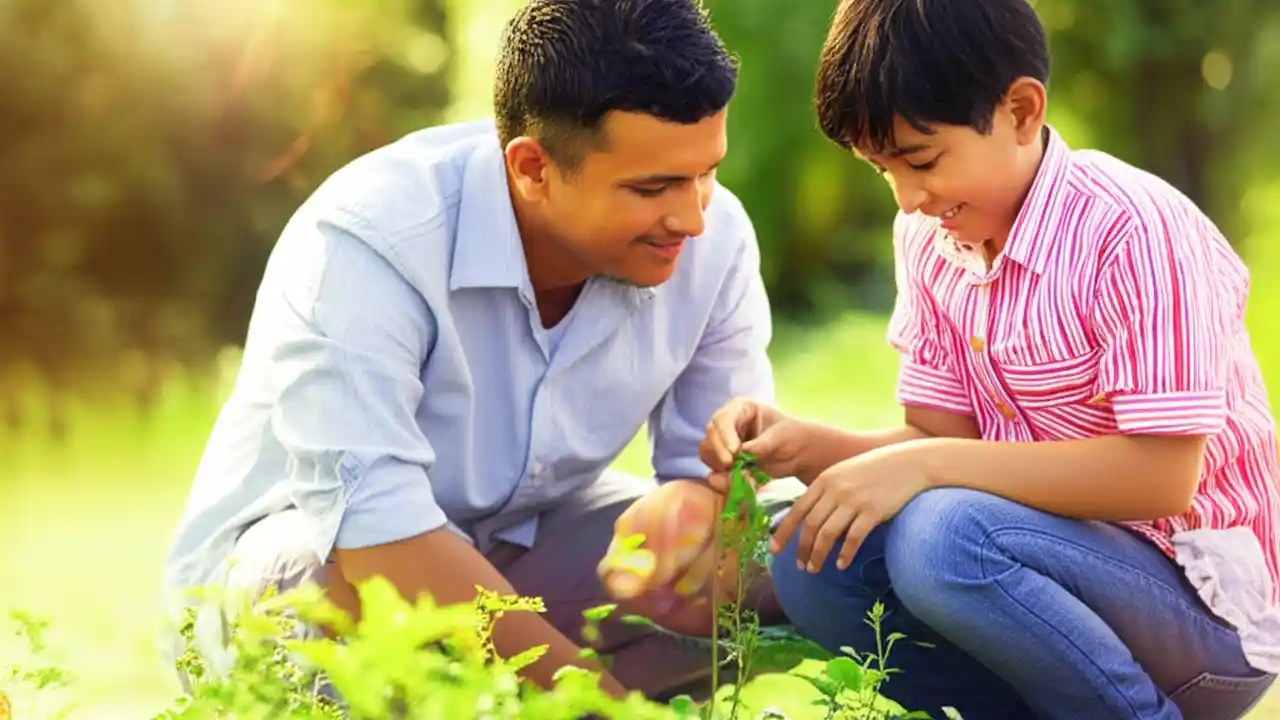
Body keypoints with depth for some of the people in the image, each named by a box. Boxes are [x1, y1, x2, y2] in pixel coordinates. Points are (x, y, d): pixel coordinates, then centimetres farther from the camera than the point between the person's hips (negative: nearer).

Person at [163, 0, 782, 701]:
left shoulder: (715, 238, -15)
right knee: (384, 590, -40)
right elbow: (374, 527, -39)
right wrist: (601, 698, -41)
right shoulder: (364, 245, -31)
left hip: (533, 540, 5)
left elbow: (720, 465, -7)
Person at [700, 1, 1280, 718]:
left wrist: (923, 467, -28)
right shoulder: (929, 237, 4)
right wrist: (804, 445, -14)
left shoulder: (1132, 231, -20)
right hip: (1072, 553, 7)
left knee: (946, 538, -31)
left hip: (1208, 604, -7)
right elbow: (942, 440, 5)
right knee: (812, 558, -10)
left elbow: (1160, 474, -26)